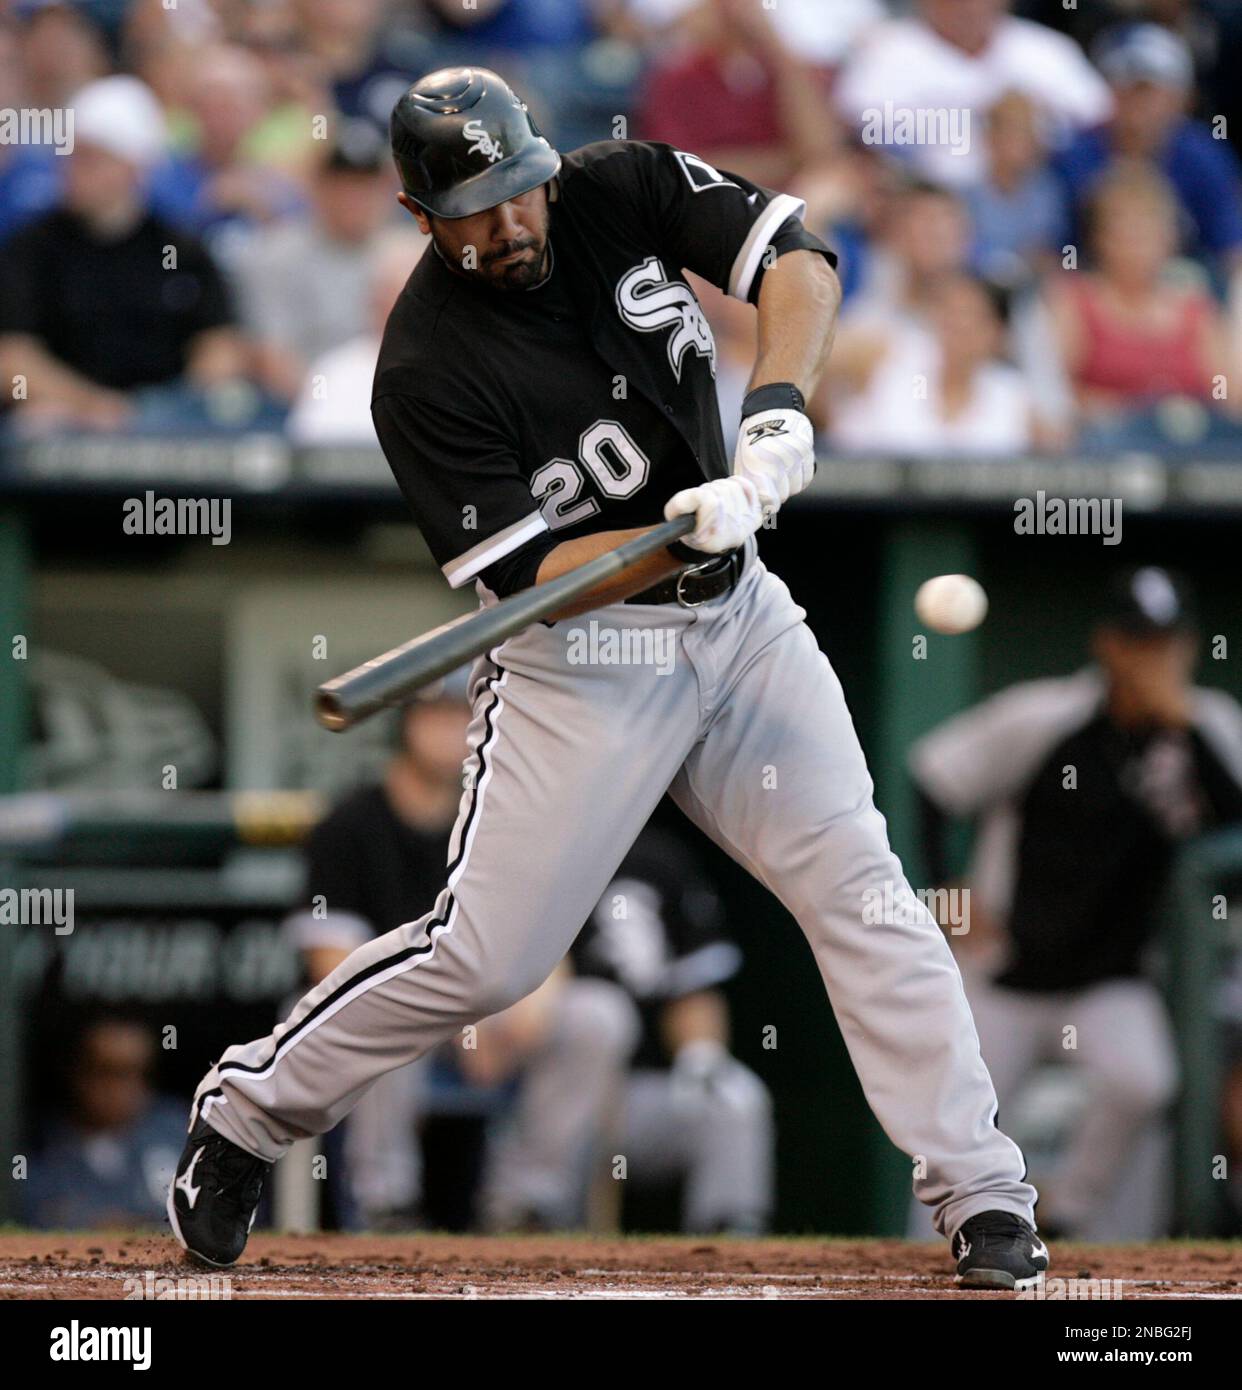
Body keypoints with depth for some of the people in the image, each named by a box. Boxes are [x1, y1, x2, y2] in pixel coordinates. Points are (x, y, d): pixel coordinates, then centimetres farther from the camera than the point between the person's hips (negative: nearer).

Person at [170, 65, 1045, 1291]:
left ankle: (981, 1196, -3)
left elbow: (796, 262, -11)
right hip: (578, 655, -4)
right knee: (487, 955, -6)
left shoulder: (623, 192, -5)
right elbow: (535, 576, -19)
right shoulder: (425, 371, -17)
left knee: (856, 883, -5)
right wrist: (684, 536, -34)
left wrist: (776, 417, -27)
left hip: (738, 618, 4)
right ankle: (247, 1112, 15)